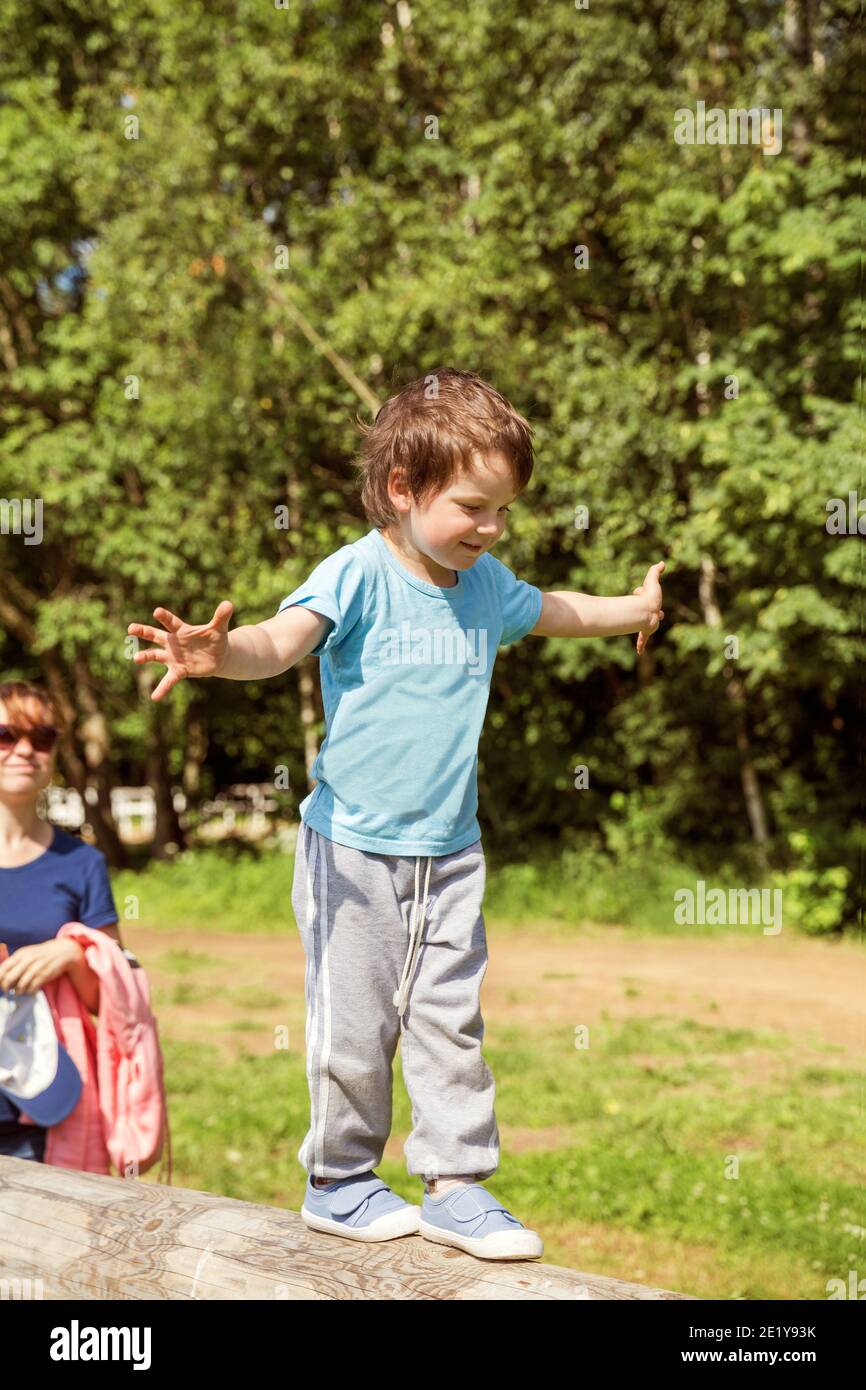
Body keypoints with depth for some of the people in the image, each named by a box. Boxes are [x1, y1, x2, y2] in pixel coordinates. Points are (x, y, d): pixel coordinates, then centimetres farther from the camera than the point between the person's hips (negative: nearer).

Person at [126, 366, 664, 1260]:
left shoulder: (485, 585, 7)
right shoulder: (359, 574, -14)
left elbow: (549, 612, 29)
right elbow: (287, 636, -30)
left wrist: (633, 609, 46)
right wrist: (220, 653, -53)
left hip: (450, 852, 6)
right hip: (354, 847, -5)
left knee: (452, 1021, 7)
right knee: (353, 1026, 2)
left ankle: (456, 1186, 18)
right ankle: (337, 1181, 21)